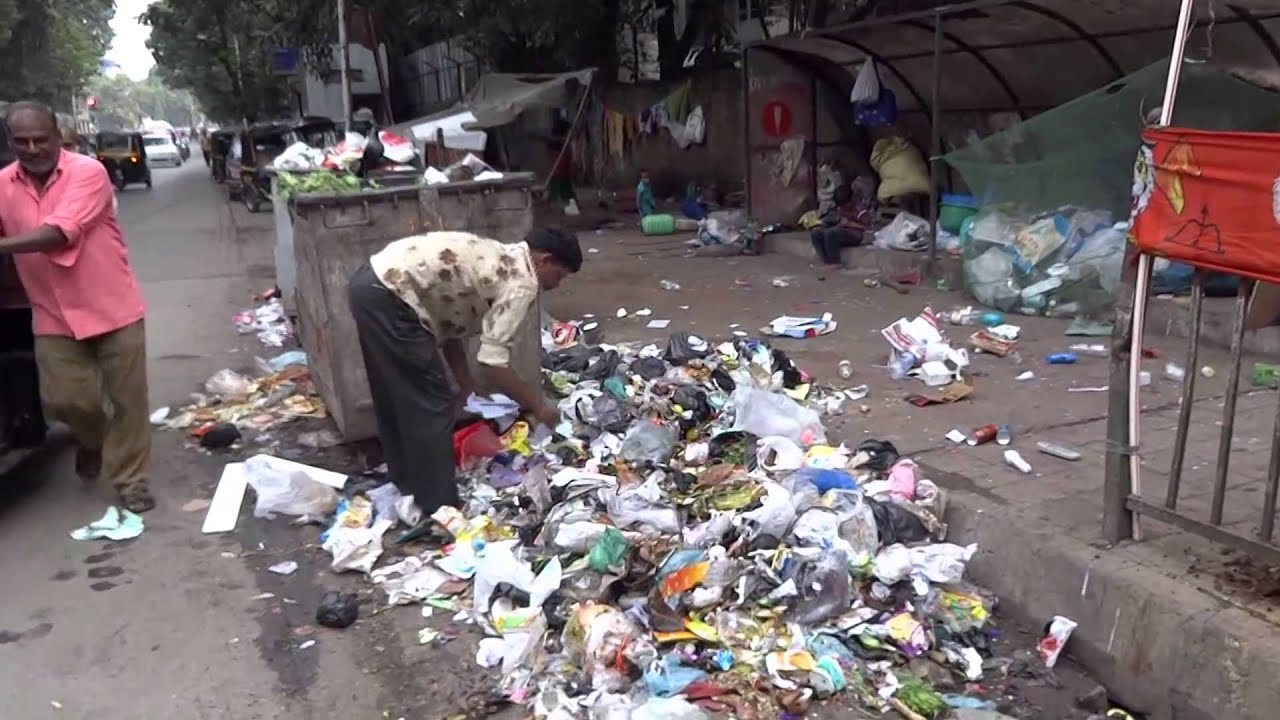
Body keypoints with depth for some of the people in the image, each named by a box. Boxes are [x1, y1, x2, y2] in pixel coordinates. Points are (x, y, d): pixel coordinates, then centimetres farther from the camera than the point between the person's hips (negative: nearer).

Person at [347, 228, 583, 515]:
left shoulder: (497, 260, 20)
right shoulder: (520, 283, -8)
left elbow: (448, 324, 23)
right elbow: (493, 365, -13)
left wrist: (465, 386, 25)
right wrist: (537, 405, 0)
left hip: (371, 283, 10)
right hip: (388, 295, -10)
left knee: (398, 398, 23)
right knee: (432, 403, 1)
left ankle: (407, 482, 39)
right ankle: (438, 506, 11)